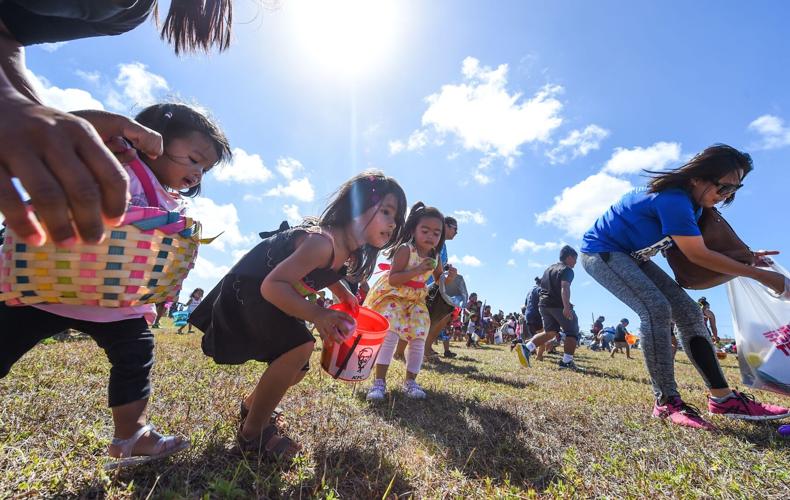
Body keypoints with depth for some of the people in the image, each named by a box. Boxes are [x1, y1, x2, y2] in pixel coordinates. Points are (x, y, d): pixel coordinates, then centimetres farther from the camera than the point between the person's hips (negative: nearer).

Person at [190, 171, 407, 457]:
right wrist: (317, 315, -50)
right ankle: (251, 435, -7)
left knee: (298, 368, 14)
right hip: (247, 293, -9)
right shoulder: (322, 242, -35)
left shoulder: (350, 249, -6)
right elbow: (272, 286, -40)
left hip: (273, 300, 9)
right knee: (300, 347, -28)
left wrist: (343, 293, 1)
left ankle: (251, 406, 44)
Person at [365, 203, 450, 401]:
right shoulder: (405, 250, -18)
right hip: (393, 297, -6)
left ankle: (410, 381, 17)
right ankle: (379, 381, -4)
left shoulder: (434, 257, 1)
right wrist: (418, 270, -33)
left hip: (416, 301, 6)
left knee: (418, 339, 2)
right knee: (389, 335, -14)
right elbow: (392, 280, -24)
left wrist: (449, 278, -6)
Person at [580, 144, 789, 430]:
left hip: (630, 256, 10)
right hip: (600, 251, -10)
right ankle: (667, 402, -18)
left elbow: (700, 244, 23)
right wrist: (760, 275, -12)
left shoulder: (688, 200, 5)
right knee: (656, 309, -27)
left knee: (688, 311, 0)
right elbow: (698, 255, -22)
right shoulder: (673, 199, -26)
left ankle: (723, 398, 4)